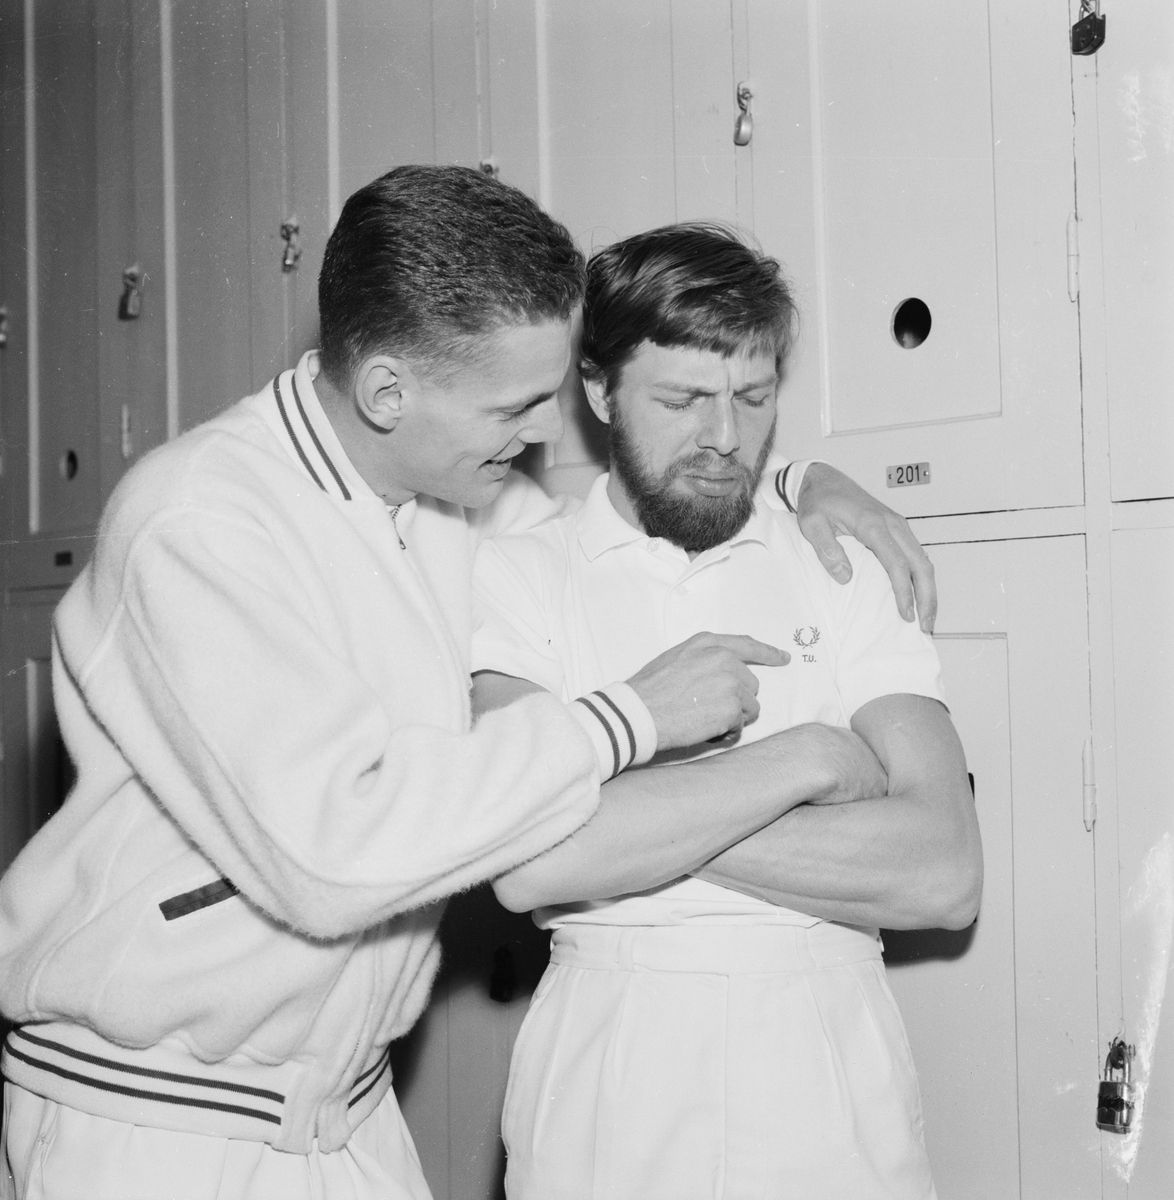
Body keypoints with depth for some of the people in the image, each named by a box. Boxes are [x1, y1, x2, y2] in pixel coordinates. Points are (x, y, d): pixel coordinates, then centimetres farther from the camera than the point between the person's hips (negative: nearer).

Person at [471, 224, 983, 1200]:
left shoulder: (848, 570, 1)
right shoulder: (520, 573, -3)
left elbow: (945, 876, -10)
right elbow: (525, 863, -18)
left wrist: (633, 823, -15)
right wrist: (804, 759, -14)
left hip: (828, 1068, 2)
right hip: (608, 1070, -1)